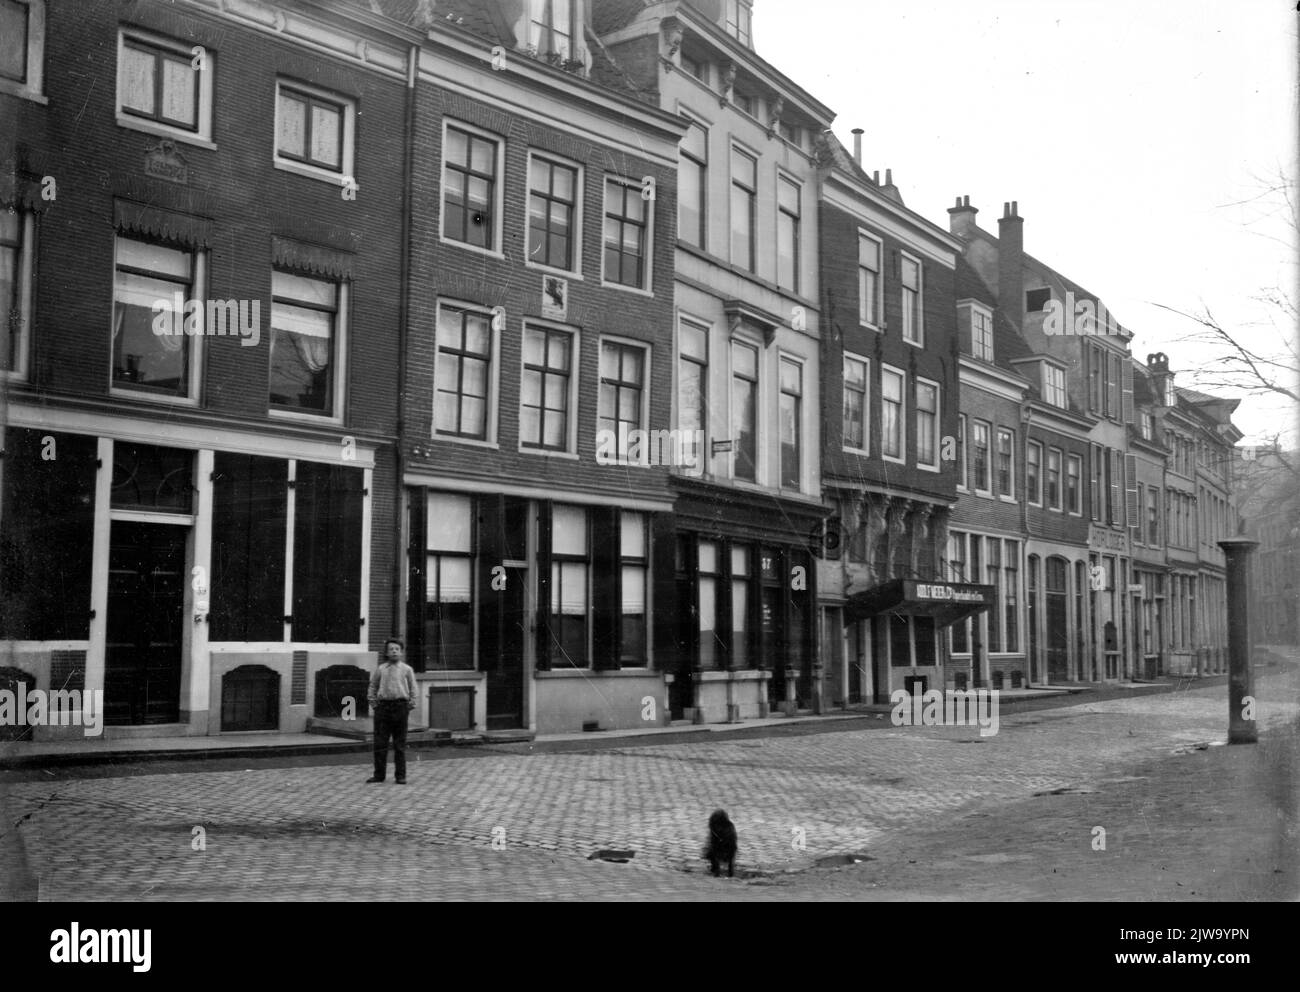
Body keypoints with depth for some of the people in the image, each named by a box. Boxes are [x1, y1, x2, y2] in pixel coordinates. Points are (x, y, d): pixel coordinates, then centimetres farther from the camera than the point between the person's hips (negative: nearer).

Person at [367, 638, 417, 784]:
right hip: (383, 705, 1)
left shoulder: (407, 669, 6)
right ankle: (379, 774, 10)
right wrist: (373, 705, 7)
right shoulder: (380, 669, 8)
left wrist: (410, 707, 2)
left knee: (400, 743, 3)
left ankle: (400, 775, 9)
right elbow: (373, 686, 15)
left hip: (400, 706, -1)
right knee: (380, 742, 2)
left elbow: (412, 690, 9)